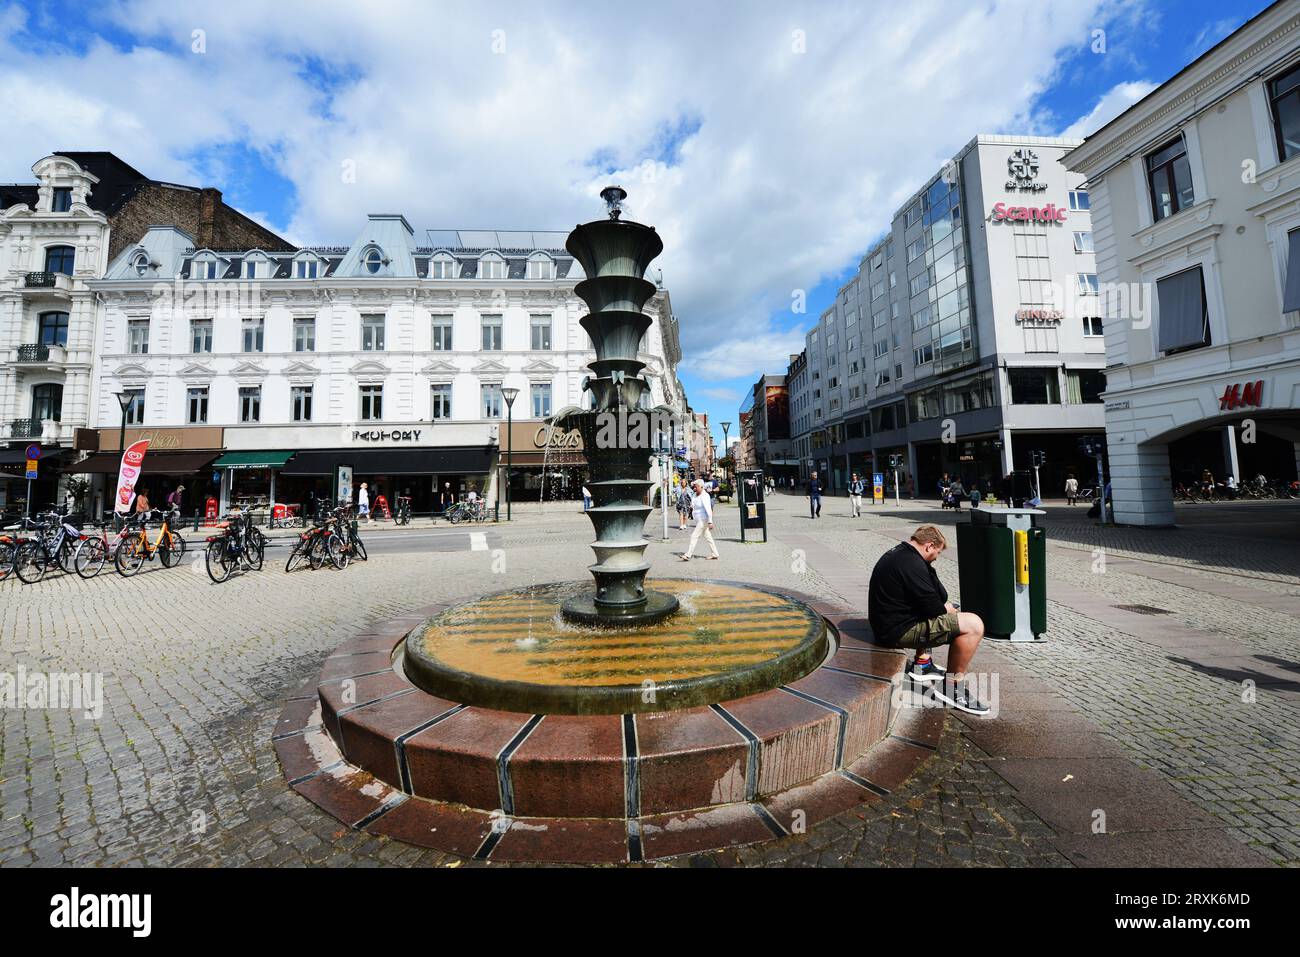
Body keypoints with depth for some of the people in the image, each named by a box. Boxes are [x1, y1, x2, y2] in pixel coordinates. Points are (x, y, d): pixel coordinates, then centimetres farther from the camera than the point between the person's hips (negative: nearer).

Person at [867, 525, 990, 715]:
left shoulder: (897, 553, 12)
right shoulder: (912, 564, -21)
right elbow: (932, 607, -18)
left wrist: (948, 608, 7)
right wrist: (948, 610, 3)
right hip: (899, 630, -11)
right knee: (974, 625, -13)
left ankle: (921, 664, 30)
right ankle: (952, 686, 0)